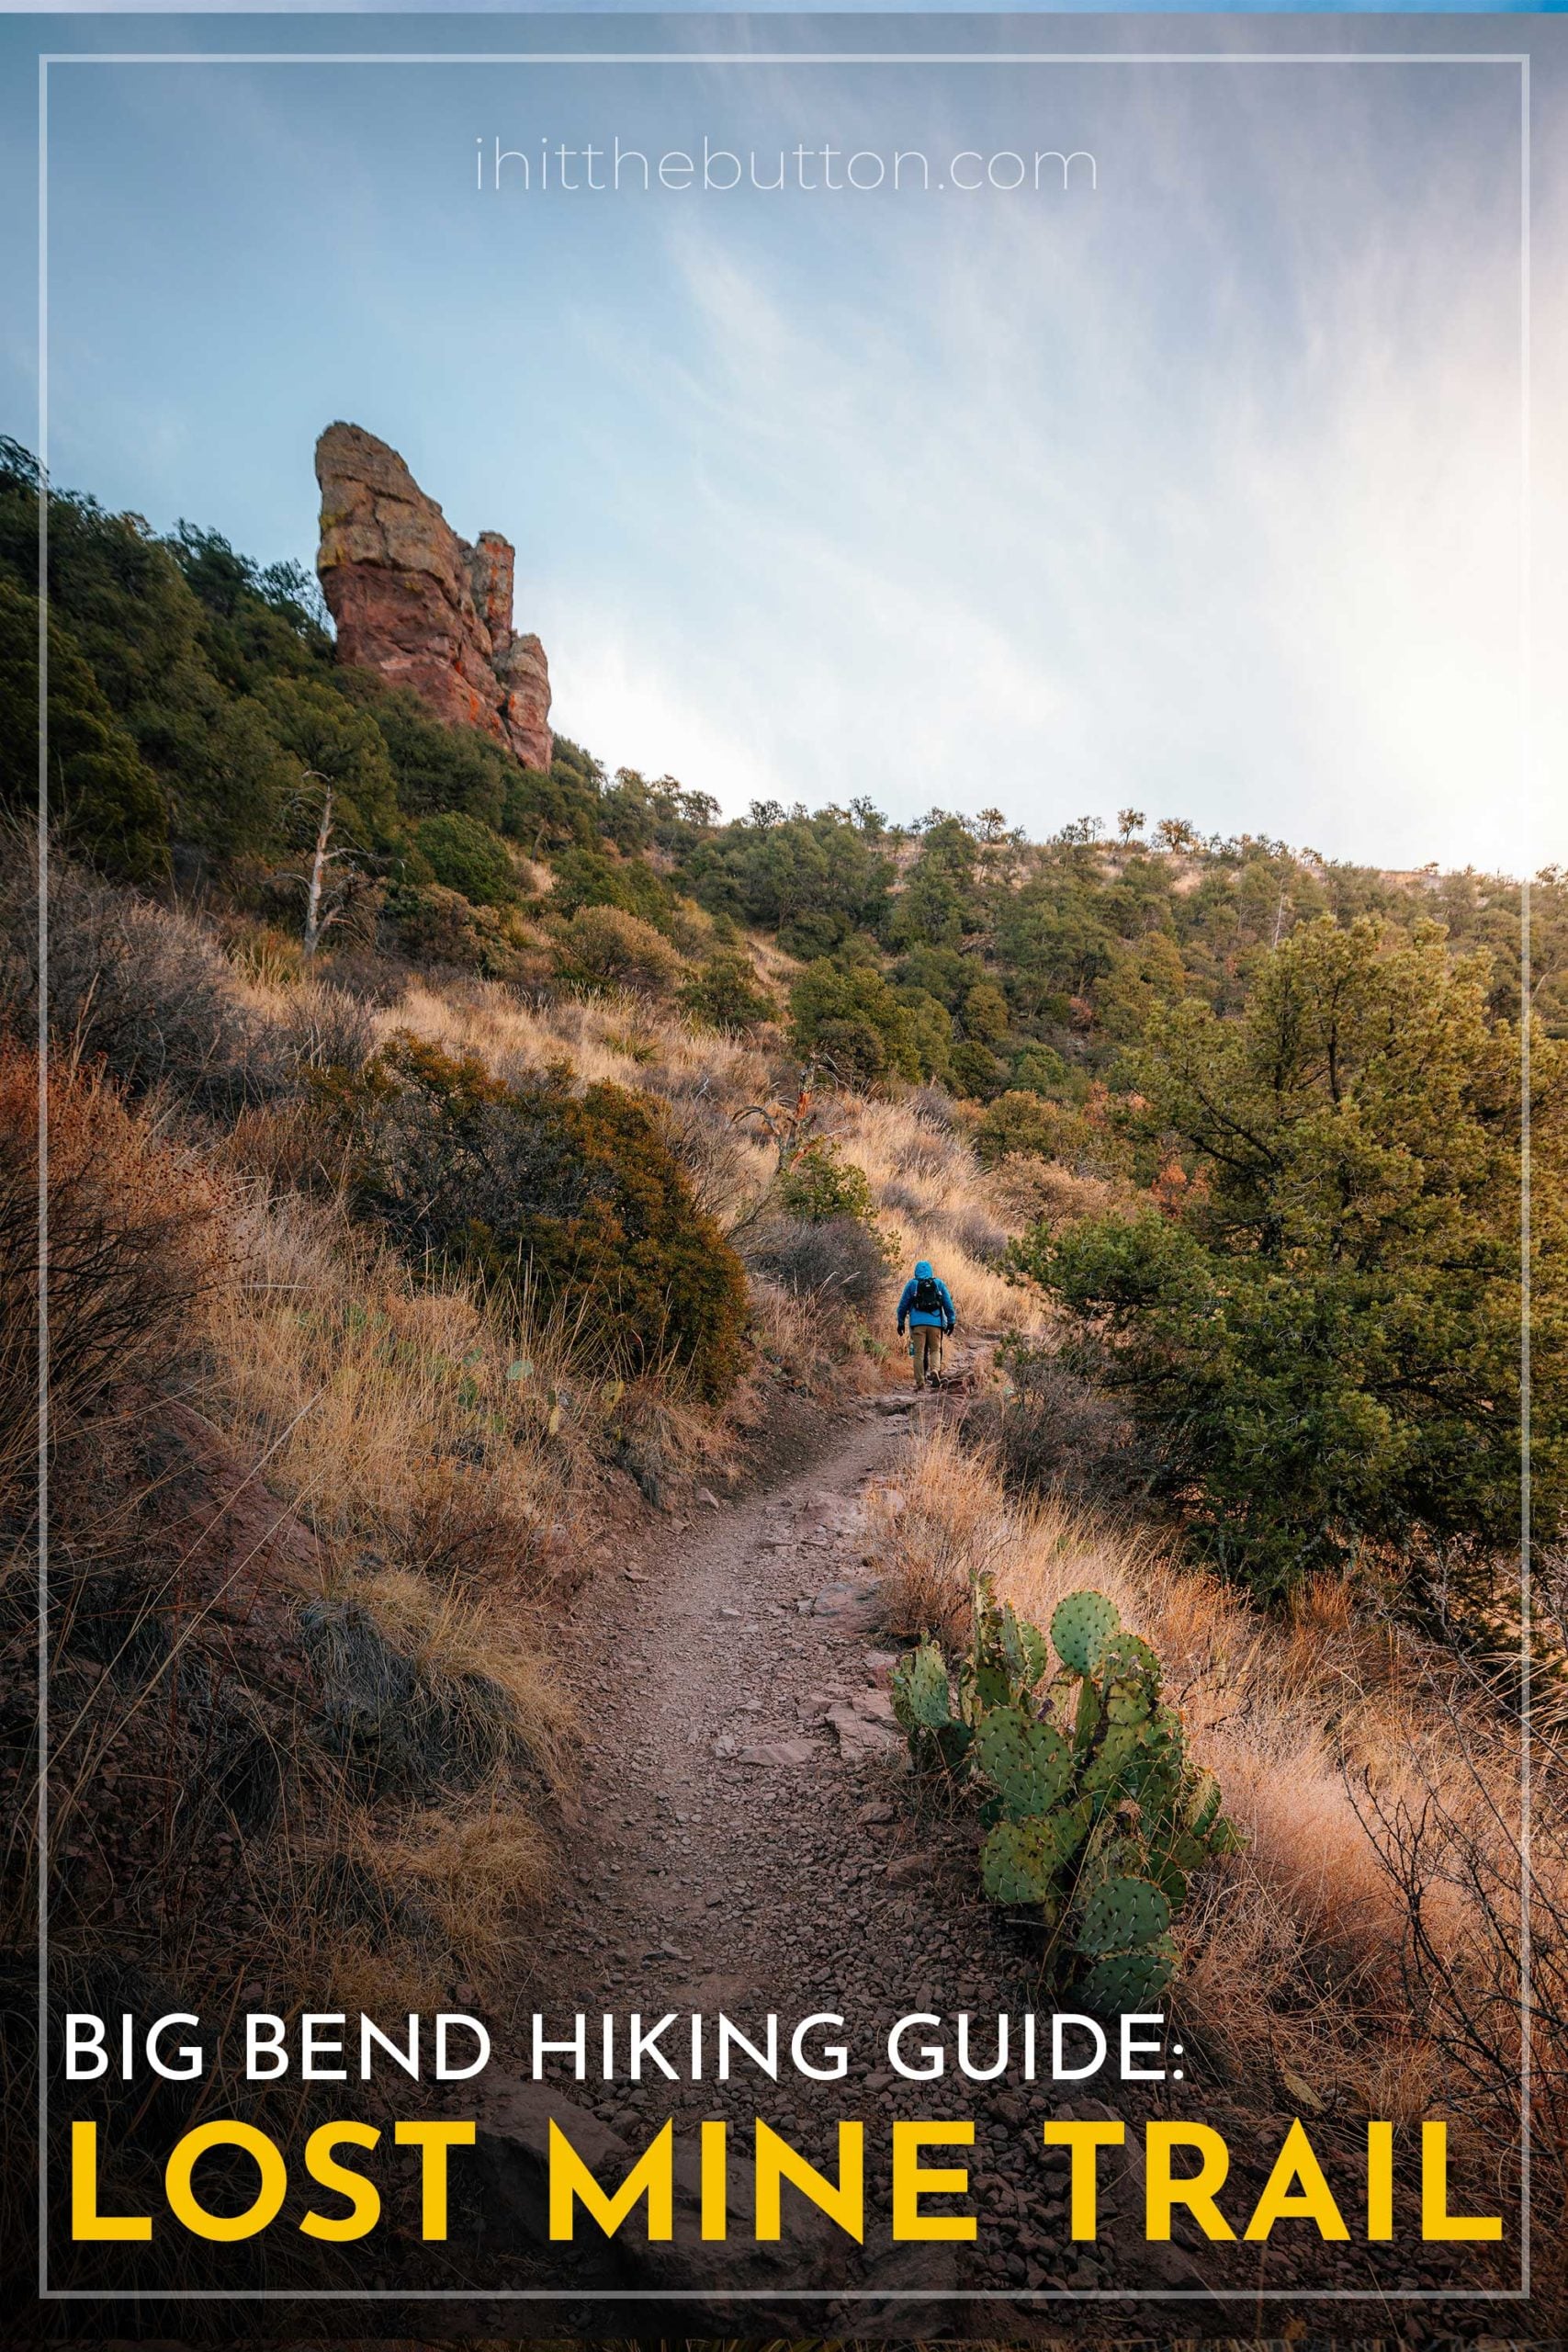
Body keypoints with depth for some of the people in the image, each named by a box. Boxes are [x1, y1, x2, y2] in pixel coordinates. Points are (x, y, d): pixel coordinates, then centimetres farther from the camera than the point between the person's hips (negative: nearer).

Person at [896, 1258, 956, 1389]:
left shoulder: (911, 1284, 9)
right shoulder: (939, 1284, 11)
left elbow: (903, 1305, 9)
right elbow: (948, 1304, 9)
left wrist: (901, 1322, 17)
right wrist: (951, 1321, 14)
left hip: (917, 1323, -1)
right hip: (935, 1323, 1)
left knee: (919, 1353, 3)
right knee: (935, 1350, 13)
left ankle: (920, 1383, 0)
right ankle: (935, 1370, -14)